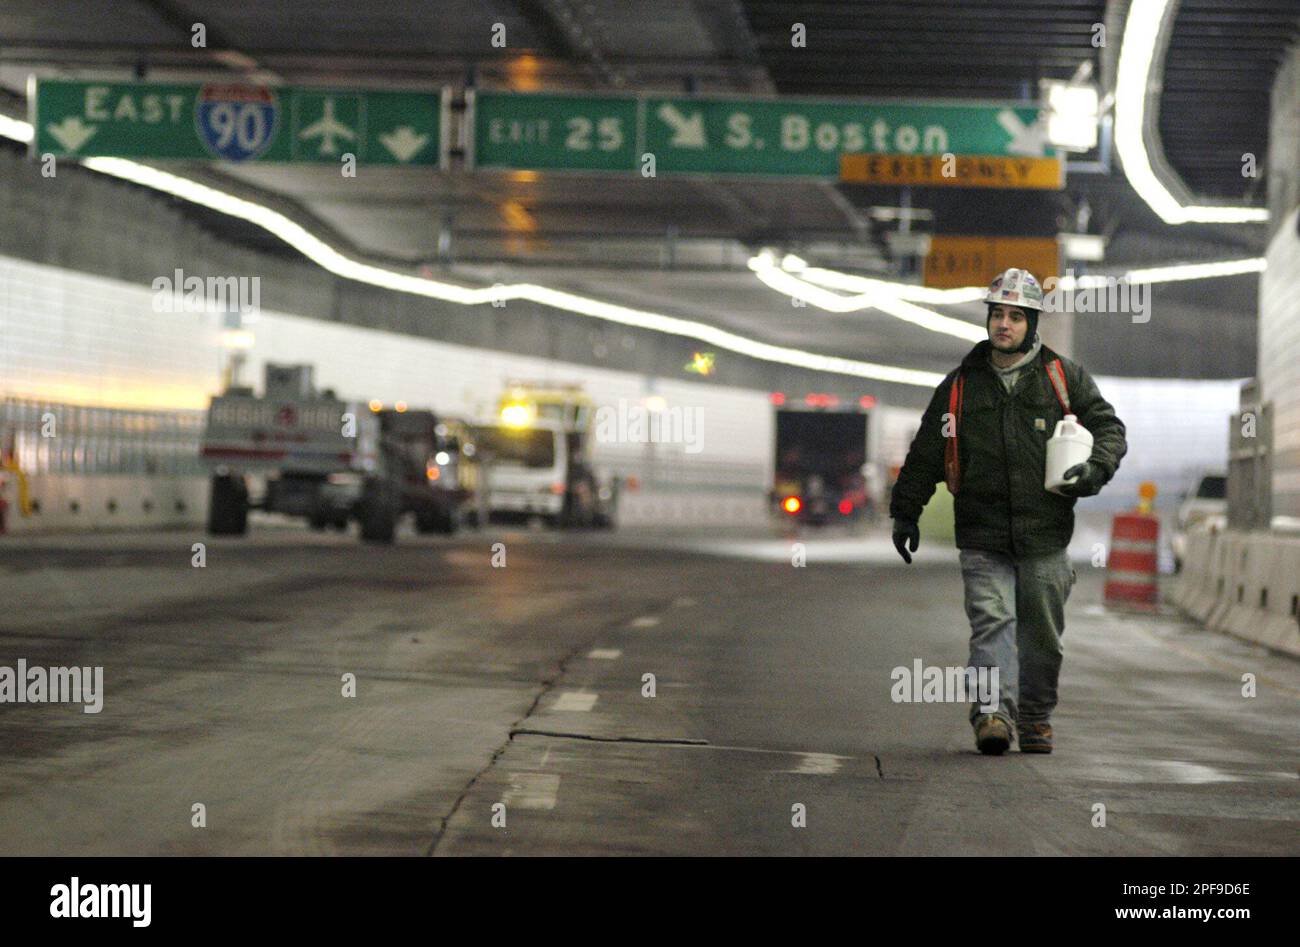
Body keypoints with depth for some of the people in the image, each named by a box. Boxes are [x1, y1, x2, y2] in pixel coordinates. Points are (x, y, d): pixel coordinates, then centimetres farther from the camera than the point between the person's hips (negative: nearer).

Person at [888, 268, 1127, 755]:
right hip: (982, 536, 0)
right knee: (992, 621, -14)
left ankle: (1036, 719, 20)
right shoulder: (962, 384, 8)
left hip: (1044, 533, 0)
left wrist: (1096, 467, -11)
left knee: (1041, 635, 7)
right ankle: (994, 711, -21)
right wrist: (906, 511, 14)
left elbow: (1108, 426, 10)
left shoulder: (1064, 377, 5)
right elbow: (926, 452, 14)